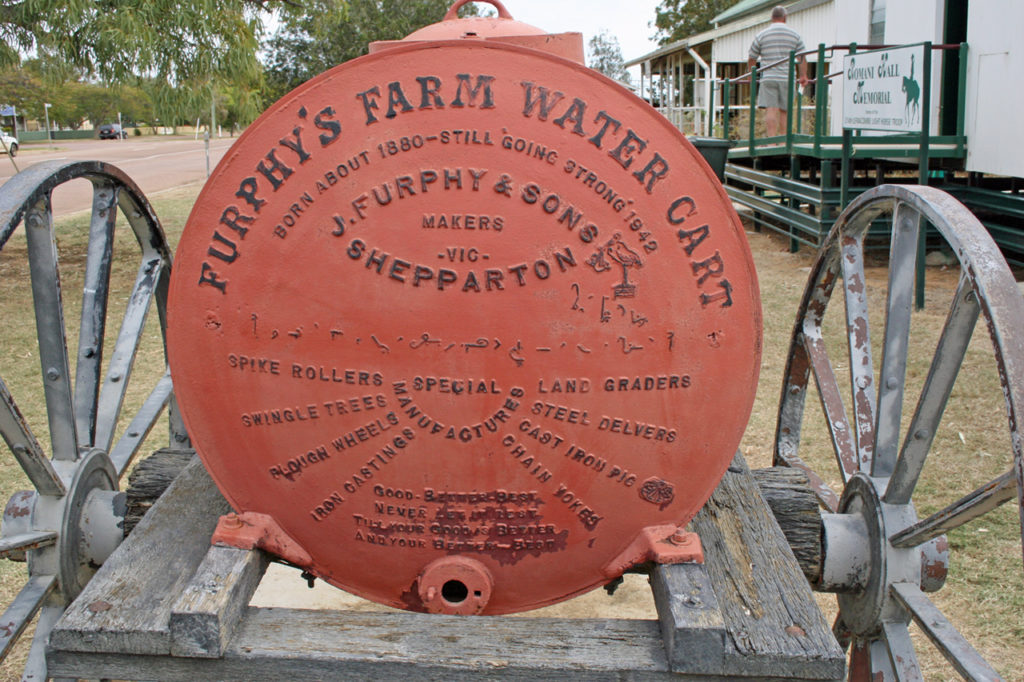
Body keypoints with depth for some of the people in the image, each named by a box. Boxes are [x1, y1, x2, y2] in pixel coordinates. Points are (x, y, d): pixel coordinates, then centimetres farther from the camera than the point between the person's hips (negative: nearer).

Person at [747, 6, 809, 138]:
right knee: (784, 111, 9)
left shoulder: (761, 35, 7)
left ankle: (772, 139, -19)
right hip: (787, 78, 2)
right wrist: (803, 76, 15)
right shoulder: (795, 35, 10)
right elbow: (801, 58, 7)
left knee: (771, 110, -8)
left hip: (768, 77, -2)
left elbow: (752, 59, 13)